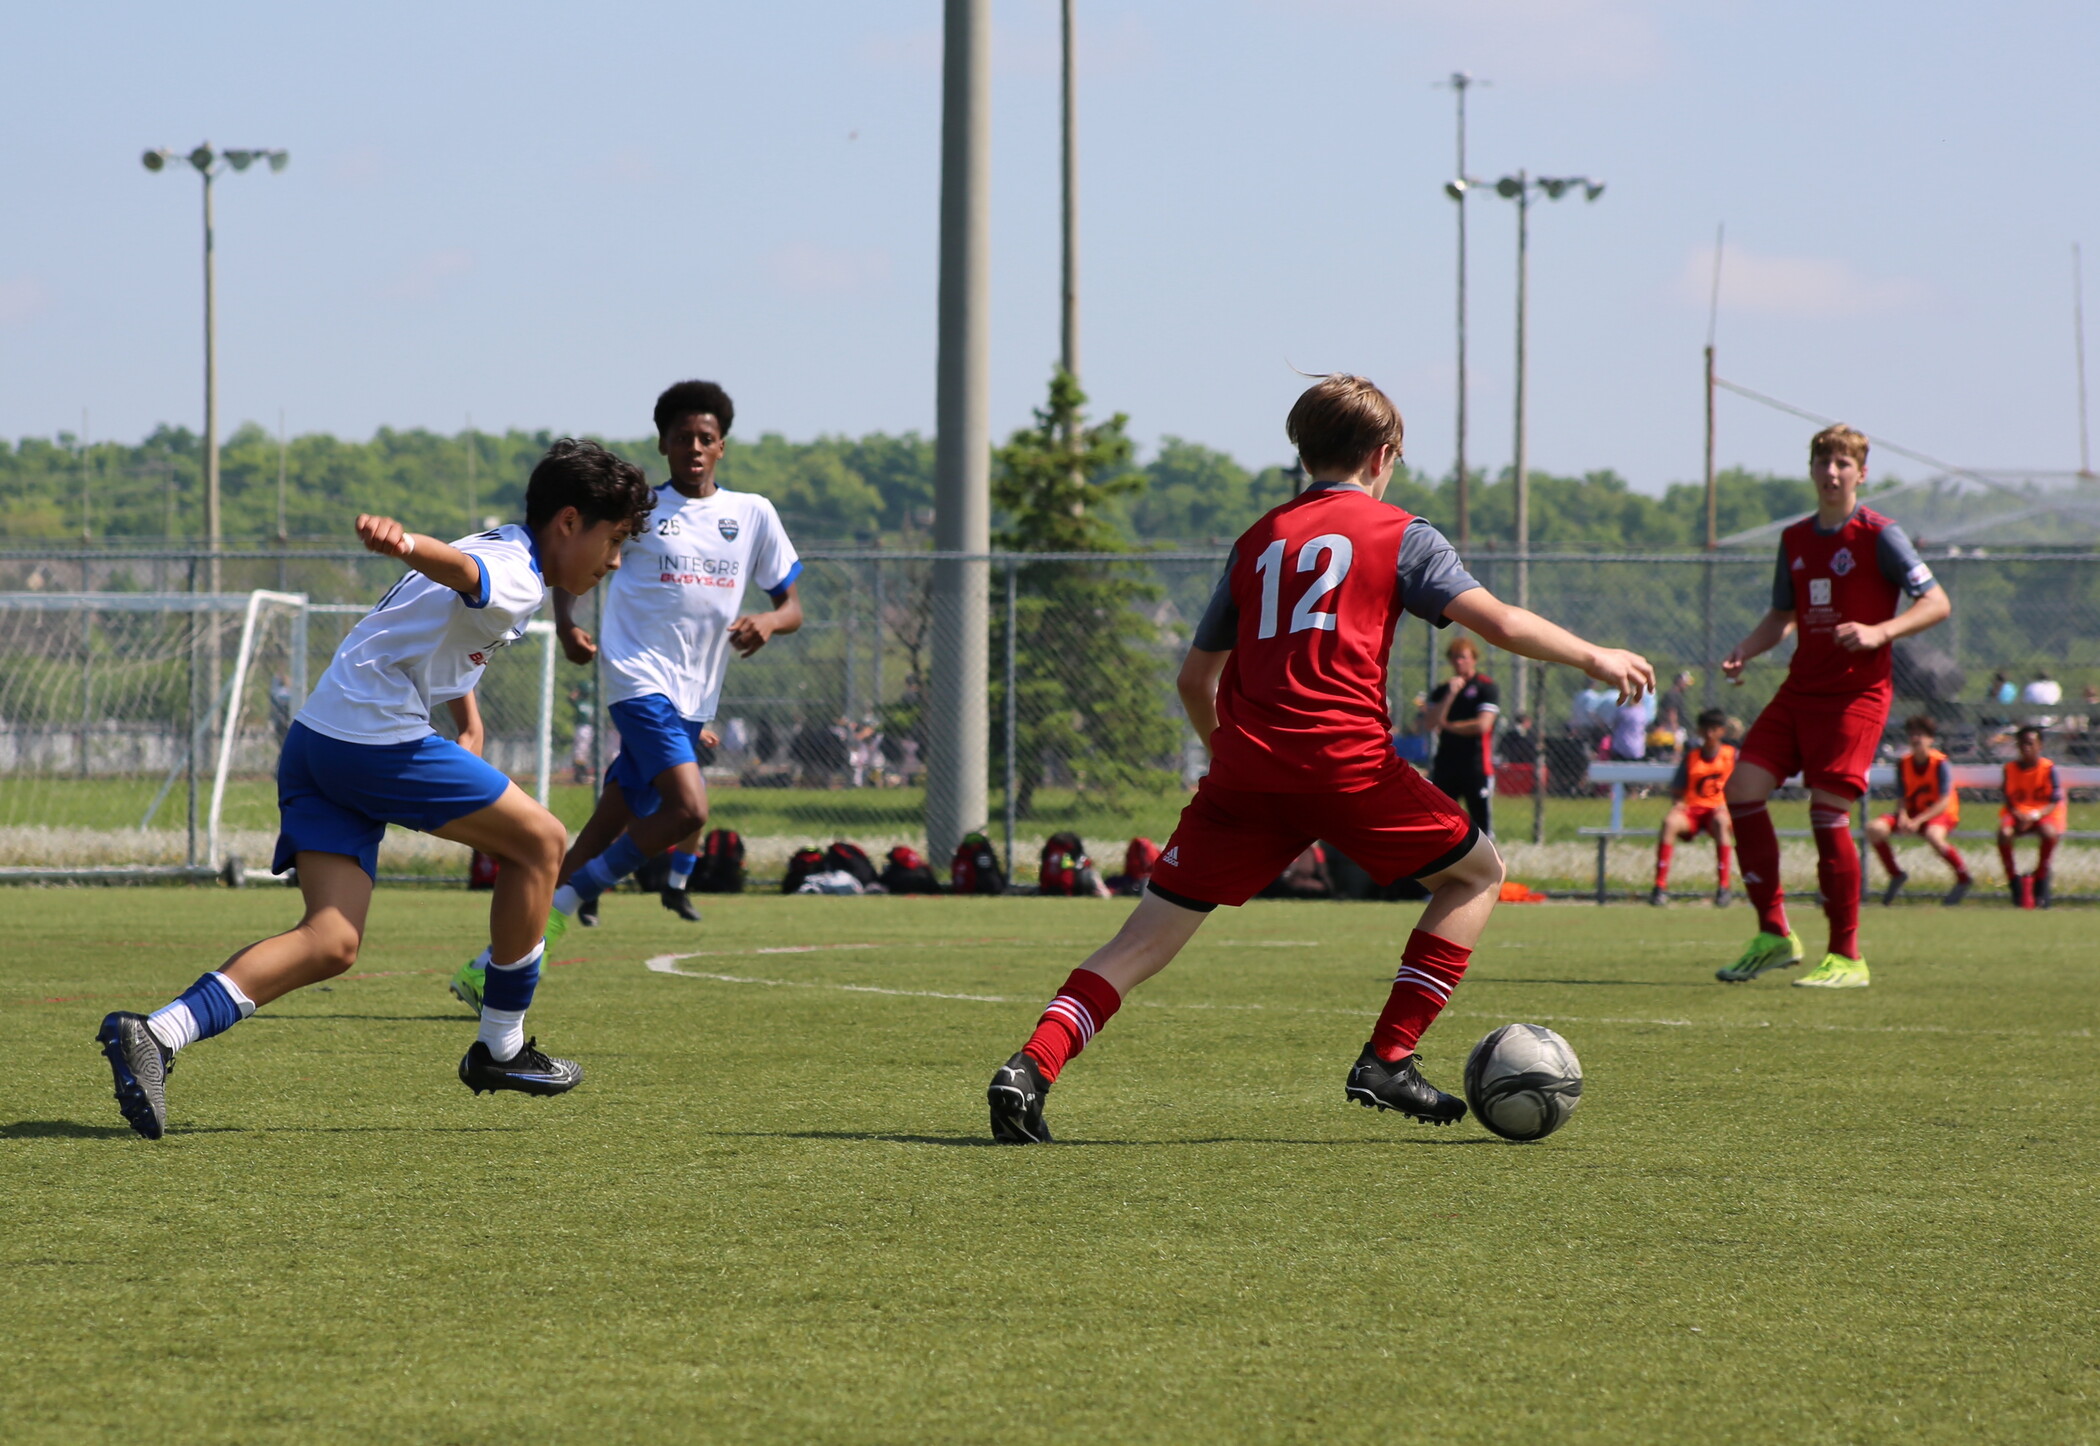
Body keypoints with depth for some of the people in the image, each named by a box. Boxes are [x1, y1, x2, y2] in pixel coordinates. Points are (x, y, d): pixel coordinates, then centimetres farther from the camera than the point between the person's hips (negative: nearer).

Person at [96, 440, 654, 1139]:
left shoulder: (502, 550, 23)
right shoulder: (516, 577, -10)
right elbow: (459, 569, -35)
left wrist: (469, 717, 34)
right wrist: (405, 543, -56)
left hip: (313, 742, 10)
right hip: (377, 738, -10)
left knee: (333, 943, -2)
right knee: (540, 841, 5)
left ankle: (156, 1033, -21)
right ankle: (501, 1048, 13)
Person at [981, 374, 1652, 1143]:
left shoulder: (1258, 540, 21)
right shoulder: (1397, 533, 9)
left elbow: (1196, 677, 23)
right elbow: (1498, 622, -2)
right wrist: (1594, 658, 10)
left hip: (1247, 766, 4)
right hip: (1347, 761, -4)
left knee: (1147, 937, 5)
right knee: (1476, 871, 17)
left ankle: (1032, 1065, -15)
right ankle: (1387, 1061, 9)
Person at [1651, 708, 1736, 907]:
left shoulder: (1732, 755, 7)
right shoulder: (1691, 757, 11)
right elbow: (1677, 790, 10)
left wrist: (1727, 805, -15)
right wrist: (1678, 802, -12)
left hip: (1718, 810, -2)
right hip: (1691, 811, 2)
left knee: (1720, 821, -39)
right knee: (1670, 821, -32)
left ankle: (1723, 887, -37)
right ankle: (1660, 887, -35)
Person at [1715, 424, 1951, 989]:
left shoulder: (1879, 535, -7)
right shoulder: (1795, 539, 13)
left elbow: (1937, 604, -9)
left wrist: (1879, 632, -23)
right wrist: (1745, 651, 4)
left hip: (1856, 693, -7)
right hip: (1800, 688, 7)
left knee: (1827, 811, -13)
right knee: (1742, 789, -4)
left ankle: (1847, 958, -3)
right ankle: (1774, 933, 6)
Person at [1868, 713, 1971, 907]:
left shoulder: (1941, 764, -15)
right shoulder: (1904, 763, -1)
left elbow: (1944, 802, -20)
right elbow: (1902, 797, 3)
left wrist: (1918, 821, -30)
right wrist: (1903, 817, -20)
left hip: (1941, 814, -5)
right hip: (1913, 814, 5)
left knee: (1933, 836, -42)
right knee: (1874, 829, -19)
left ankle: (1963, 878, -19)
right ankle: (1896, 875, 1)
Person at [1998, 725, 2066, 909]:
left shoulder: (2048, 768, -9)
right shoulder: (2011, 767, -2)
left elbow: (2055, 802, -12)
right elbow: (2009, 799, 0)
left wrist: (2036, 816, -29)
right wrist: (2018, 815, -21)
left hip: (2044, 813, -2)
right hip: (2017, 813, 2)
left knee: (2049, 833, -37)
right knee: (2004, 833, -32)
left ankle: (2040, 880, -16)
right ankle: (2014, 882, -14)